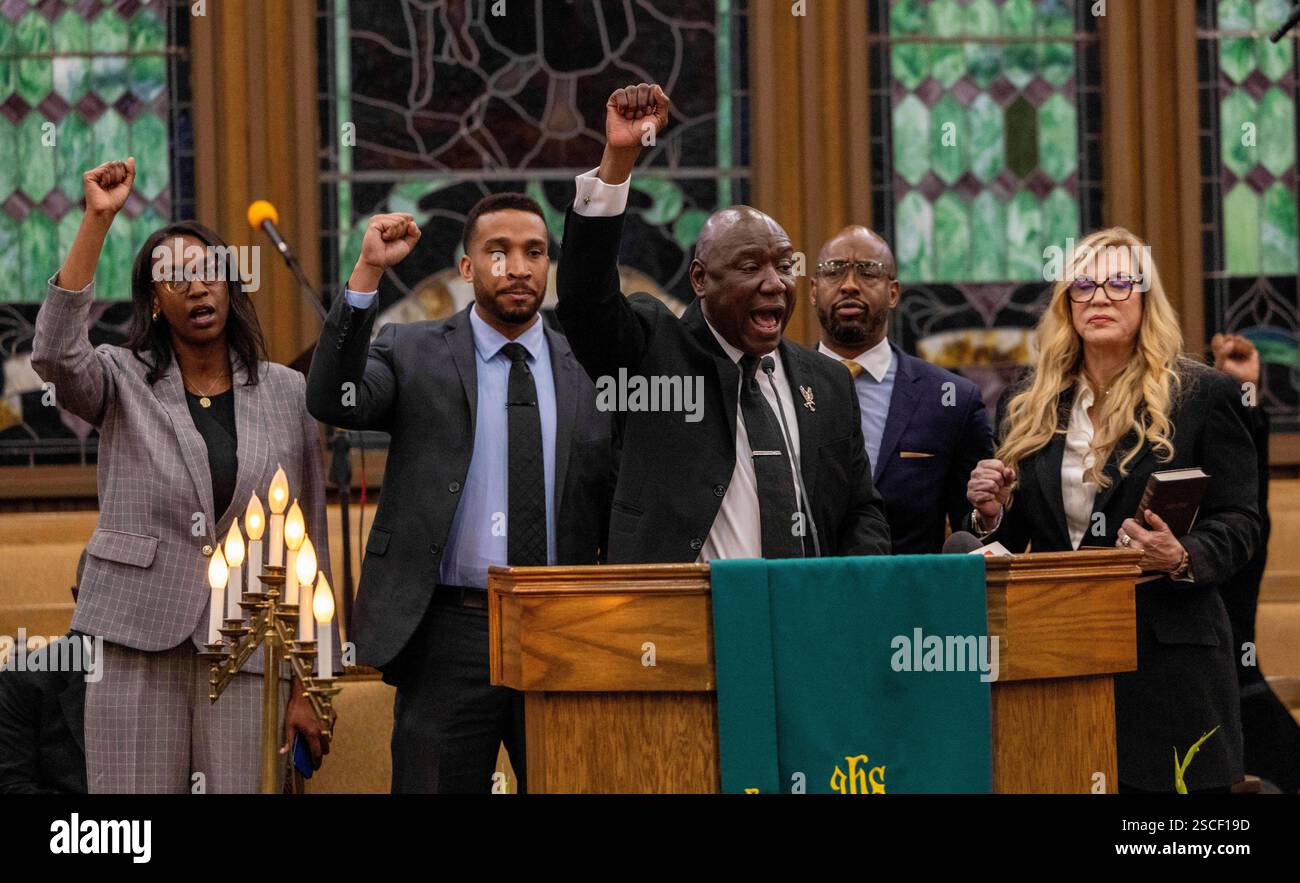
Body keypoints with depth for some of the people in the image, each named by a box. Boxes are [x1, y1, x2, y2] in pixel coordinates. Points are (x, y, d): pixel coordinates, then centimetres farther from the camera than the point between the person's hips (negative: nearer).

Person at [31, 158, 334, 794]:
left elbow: (306, 546, 9)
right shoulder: (125, 384, 5)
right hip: (135, 643, -1)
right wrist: (97, 221, -21)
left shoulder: (286, 395, 8)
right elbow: (56, 355, -19)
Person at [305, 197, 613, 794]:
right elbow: (333, 402, -15)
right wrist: (368, 272, -21)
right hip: (449, 633, -2)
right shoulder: (413, 353, 5)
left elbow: (618, 519, 13)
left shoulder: (590, 370, 10)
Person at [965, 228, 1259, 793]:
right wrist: (992, 513, -1)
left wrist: (1182, 559, -22)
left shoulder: (1201, 396, 1)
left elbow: (1239, 522, -3)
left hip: (1167, 656, -4)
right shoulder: (1034, 406, 14)